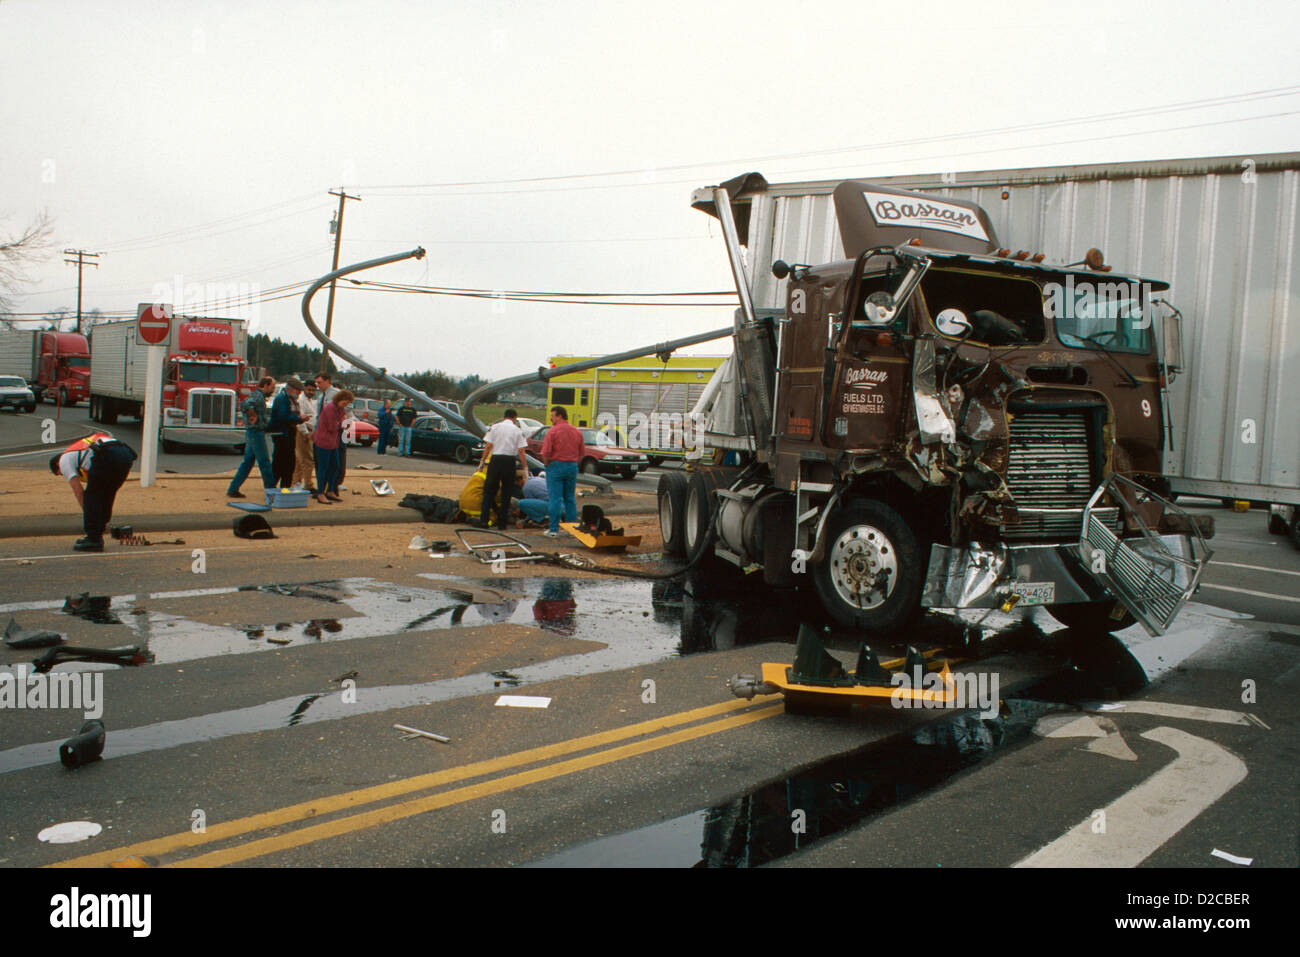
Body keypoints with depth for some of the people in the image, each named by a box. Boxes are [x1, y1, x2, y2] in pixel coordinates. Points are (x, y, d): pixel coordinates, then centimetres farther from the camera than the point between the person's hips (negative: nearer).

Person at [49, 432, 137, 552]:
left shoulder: (64, 459, 23)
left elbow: (78, 491, 14)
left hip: (107, 457, -8)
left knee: (91, 497, 7)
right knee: (106, 496, 23)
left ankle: (94, 541, 6)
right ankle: (96, 536, 30)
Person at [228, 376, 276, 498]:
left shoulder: (258, 395, 17)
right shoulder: (257, 396, -15)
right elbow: (244, 404, -33)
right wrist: (253, 415, -22)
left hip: (251, 433, 10)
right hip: (256, 432, -10)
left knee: (247, 462, 12)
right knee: (264, 463, -3)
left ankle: (233, 490, 13)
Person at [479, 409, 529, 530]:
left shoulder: (495, 427, 5)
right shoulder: (518, 431, 3)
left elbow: (488, 446, 0)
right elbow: (521, 451, -2)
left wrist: (482, 461, 7)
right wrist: (525, 468, 1)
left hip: (495, 459, 1)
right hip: (510, 460, -1)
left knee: (489, 491, 7)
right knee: (506, 493, 8)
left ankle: (483, 520, -2)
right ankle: (502, 523, 8)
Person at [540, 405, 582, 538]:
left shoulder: (552, 431, -9)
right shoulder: (577, 432, 8)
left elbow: (545, 453, -14)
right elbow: (581, 453, 12)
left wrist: (548, 465, 0)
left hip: (556, 466, -5)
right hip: (572, 467, 5)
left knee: (555, 499, -3)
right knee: (571, 499, 12)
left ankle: (554, 529, -2)